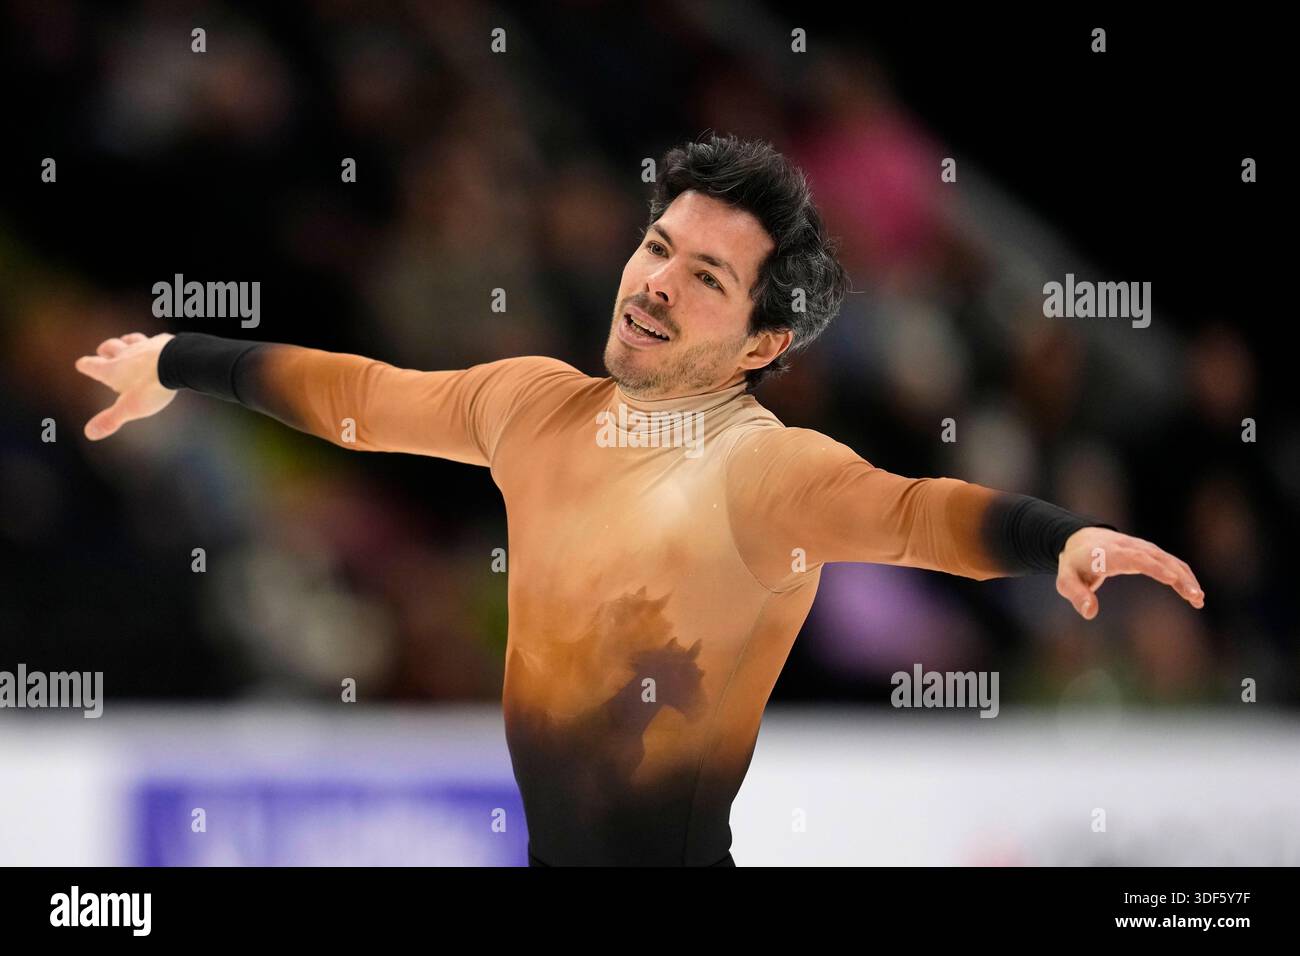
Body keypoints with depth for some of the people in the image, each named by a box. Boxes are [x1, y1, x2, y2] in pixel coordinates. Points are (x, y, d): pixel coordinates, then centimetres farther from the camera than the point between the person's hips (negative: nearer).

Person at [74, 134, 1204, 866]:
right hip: (543, 844, 7)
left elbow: (902, 507, -38)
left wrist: (1063, 539, -57)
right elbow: (367, 396, 19)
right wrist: (175, 364, 29)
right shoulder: (540, 403, 3)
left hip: (670, 851, -7)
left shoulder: (761, 468, -19)